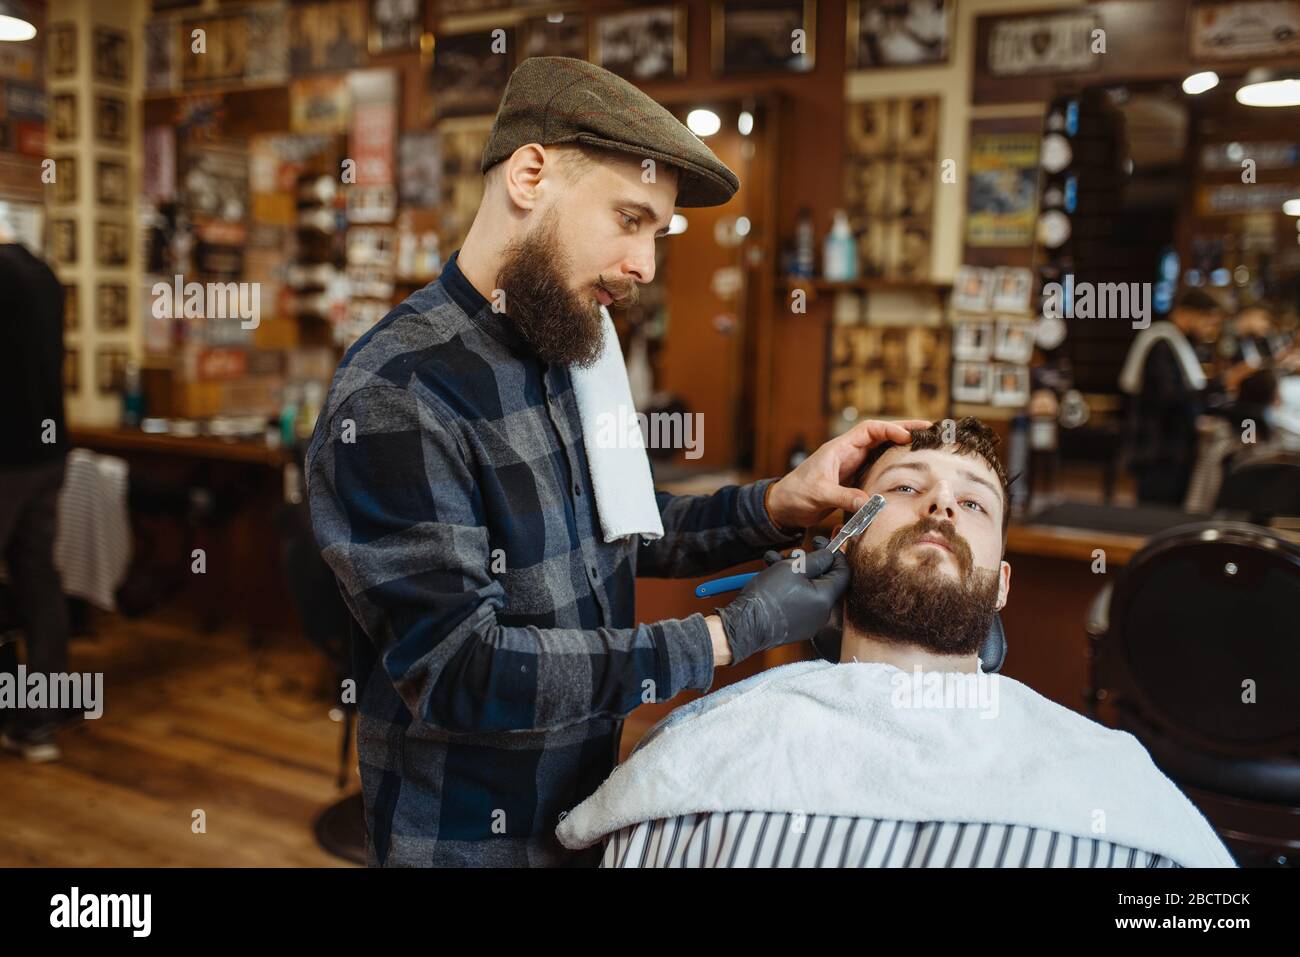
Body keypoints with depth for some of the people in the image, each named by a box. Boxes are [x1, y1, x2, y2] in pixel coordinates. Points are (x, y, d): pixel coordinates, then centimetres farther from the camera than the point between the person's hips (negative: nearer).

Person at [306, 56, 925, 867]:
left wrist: (778, 506, -7)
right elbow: (463, 669, -27)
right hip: (470, 837, -7)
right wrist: (729, 637, -25)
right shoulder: (393, 403, -25)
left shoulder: (574, 351, 0)